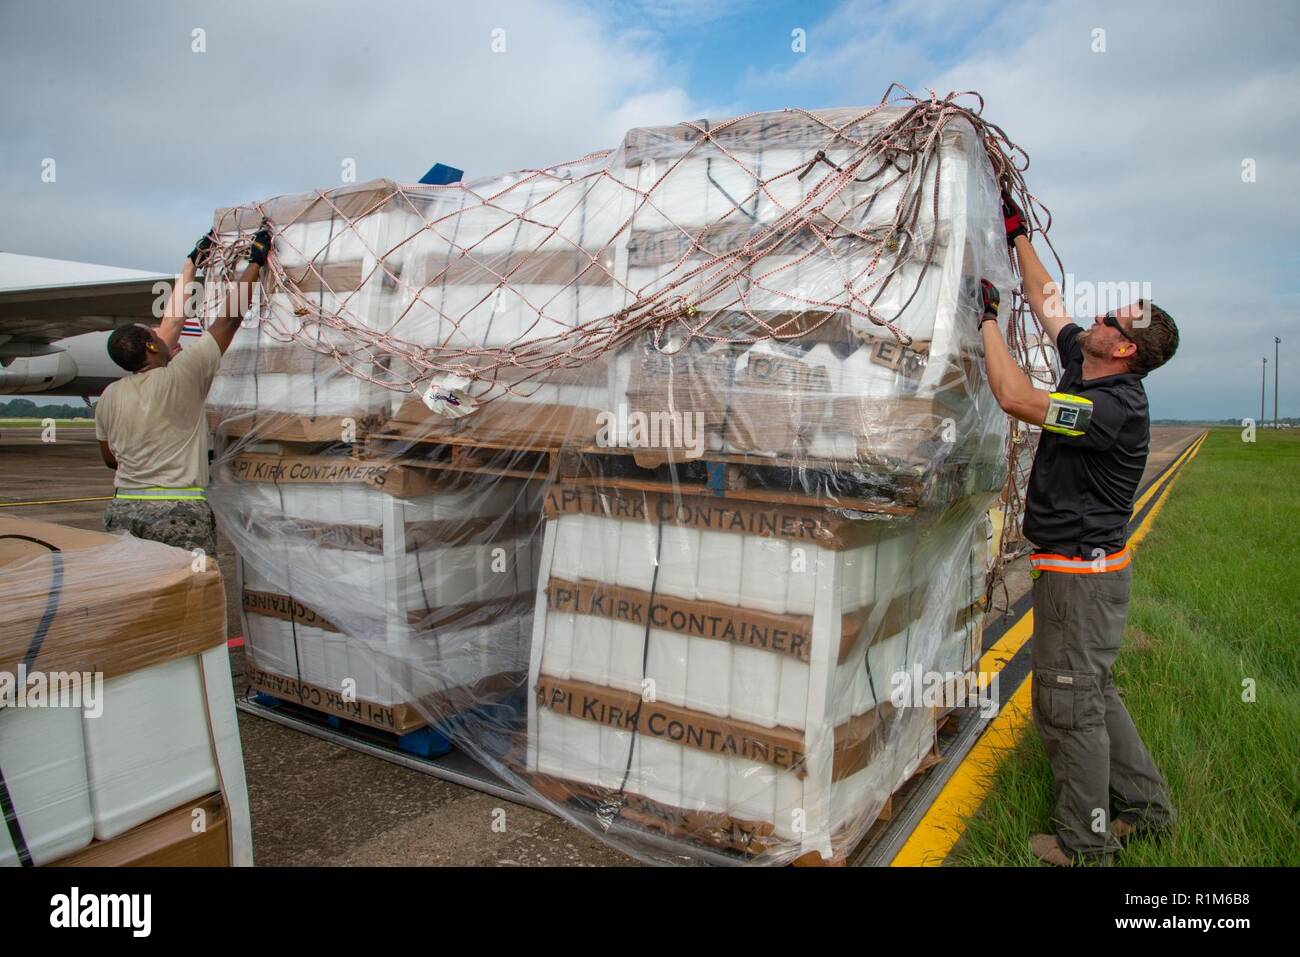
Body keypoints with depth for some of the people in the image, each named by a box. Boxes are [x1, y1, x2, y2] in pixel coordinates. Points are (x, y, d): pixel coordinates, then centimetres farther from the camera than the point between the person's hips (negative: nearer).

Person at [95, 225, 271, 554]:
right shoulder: (181, 377, -6)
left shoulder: (109, 397, 8)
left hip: (121, 513, 6)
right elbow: (229, 318, -1)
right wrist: (256, 261, 9)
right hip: (178, 514, -6)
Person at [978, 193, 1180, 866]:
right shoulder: (1084, 369, 4)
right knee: (1090, 693, 21)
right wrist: (1018, 236, 20)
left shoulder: (1117, 409, -23)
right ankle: (1146, 806, 36)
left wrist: (987, 316, -21)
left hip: (1083, 571, -10)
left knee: (1068, 703, 1)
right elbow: (1046, 302, 16)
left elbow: (1014, 396, -32)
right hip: (1071, 566, 10)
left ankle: (1084, 843, 16)